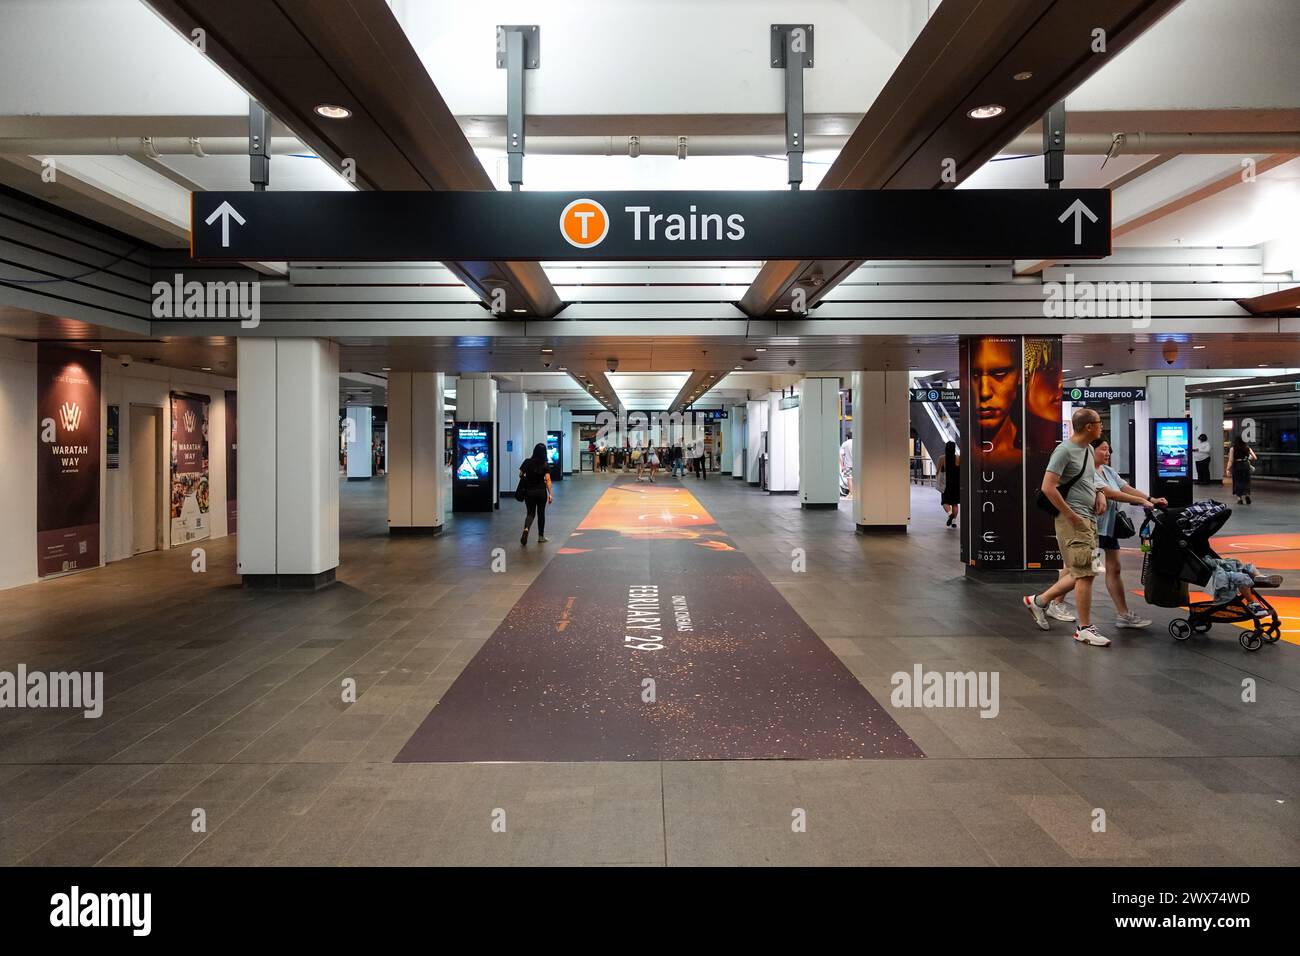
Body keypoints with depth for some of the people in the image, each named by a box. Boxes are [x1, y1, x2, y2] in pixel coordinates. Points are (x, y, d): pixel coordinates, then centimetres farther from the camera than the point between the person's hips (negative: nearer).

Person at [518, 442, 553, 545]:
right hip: (541, 492, -1)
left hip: (529, 491, 1)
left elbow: (521, 476, 3)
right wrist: (550, 494, -13)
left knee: (530, 513, 10)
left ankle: (526, 529, -21)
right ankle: (541, 537, 20)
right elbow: (547, 480, -14)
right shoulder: (545, 465, -8)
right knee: (541, 513, 14)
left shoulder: (527, 462, -3)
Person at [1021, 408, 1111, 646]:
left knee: (1080, 573, 12)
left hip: (1090, 519, 9)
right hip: (1073, 520, -9)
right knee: (1085, 573, -7)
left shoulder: (1089, 449, 16)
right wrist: (1072, 516, -18)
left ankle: (1039, 600, 26)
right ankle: (1084, 628, 1)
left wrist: (1099, 495, 9)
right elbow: (1047, 487, -19)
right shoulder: (1065, 450, -12)